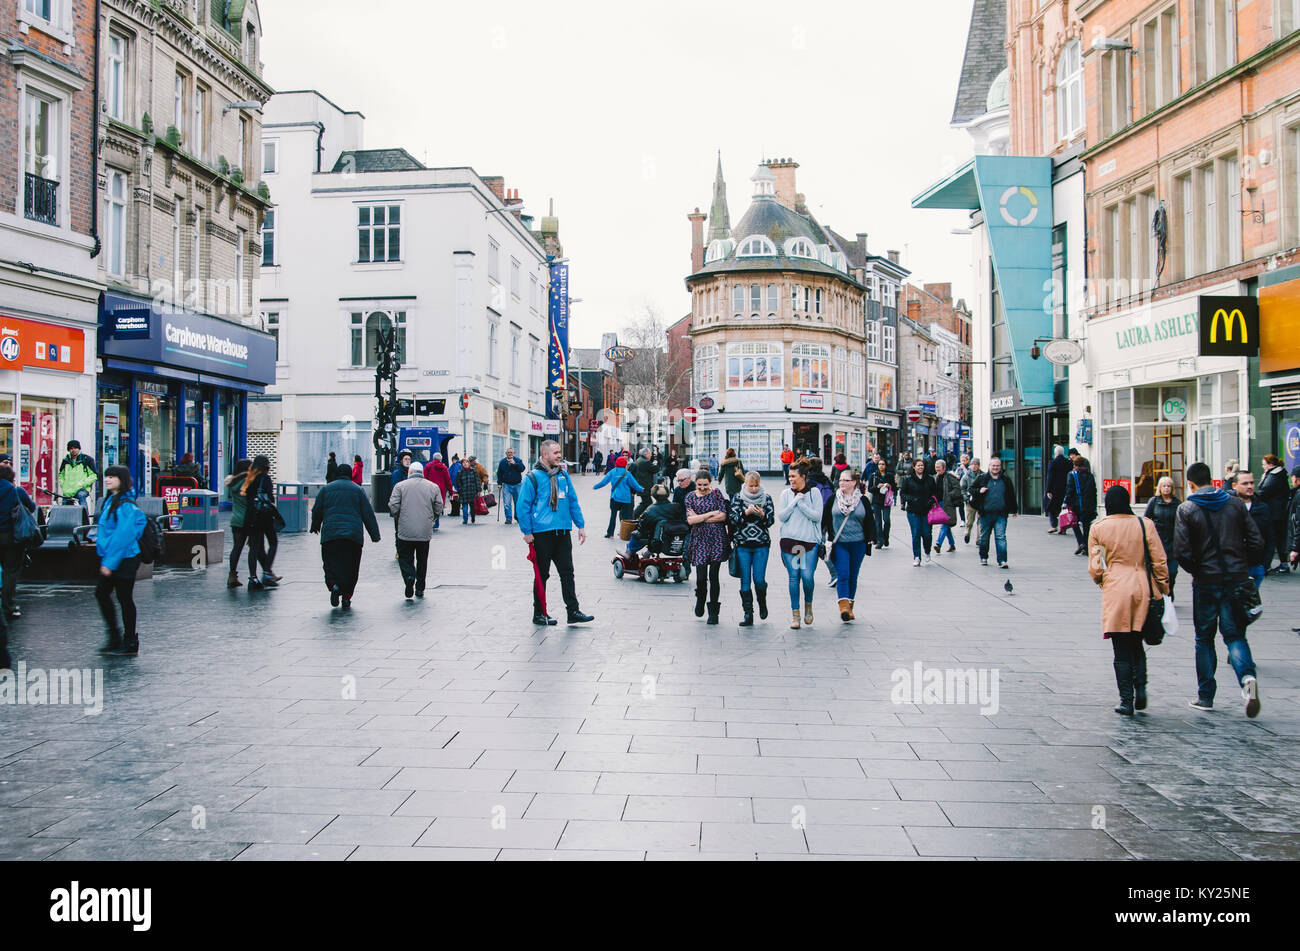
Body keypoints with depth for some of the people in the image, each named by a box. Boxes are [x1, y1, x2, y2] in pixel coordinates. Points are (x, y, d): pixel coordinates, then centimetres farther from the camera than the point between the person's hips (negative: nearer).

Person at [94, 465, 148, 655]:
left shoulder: (126, 505, -18)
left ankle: (130, 643, 11)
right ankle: (115, 638, 22)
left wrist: (109, 562, -21)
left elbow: (122, 536, -21)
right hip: (110, 558, 9)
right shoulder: (110, 501, 11)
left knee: (124, 599, -1)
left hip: (124, 559, -9)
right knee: (101, 593, 11)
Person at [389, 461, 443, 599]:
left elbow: (393, 507, -6)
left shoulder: (401, 486, -1)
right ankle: (420, 589, 17)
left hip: (405, 532, -2)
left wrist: (397, 521, 12)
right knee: (422, 560, 14)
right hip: (425, 532, 2)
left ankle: (409, 576, -21)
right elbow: (439, 509, 5)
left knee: (405, 558, 7)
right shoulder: (433, 487, 5)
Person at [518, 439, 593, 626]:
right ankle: (539, 613, 15)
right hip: (542, 532, -5)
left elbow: (573, 501, 17)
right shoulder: (533, 477, -6)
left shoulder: (563, 474, 11)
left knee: (567, 572, 5)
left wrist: (581, 525, 12)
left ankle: (573, 611, 9)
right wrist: (527, 532, -10)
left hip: (563, 532, 5)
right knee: (542, 574, 5)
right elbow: (523, 506, -7)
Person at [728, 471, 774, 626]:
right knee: (745, 581, 0)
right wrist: (746, 512, -19)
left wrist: (762, 515, -18)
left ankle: (762, 603, 24)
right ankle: (748, 615, 6)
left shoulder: (766, 498, 5)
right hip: (742, 544, 0)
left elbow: (771, 521, 2)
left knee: (759, 579, -6)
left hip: (761, 545, 0)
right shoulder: (737, 498, 4)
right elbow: (732, 519, -3)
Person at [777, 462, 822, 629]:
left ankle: (808, 605, 18)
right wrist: (795, 502, -9)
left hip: (810, 540, -2)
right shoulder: (786, 493, 7)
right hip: (789, 540, 2)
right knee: (793, 577, 1)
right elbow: (781, 517, -1)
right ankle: (796, 615, 9)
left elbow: (817, 516, -5)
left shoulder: (814, 492, 2)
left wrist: (801, 504, -11)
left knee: (807, 576, -10)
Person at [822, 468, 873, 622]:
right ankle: (844, 607, -22)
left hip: (858, 545, 1)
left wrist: (870, 539, 3)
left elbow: (870, 522, 10)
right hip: (839, 544, -1)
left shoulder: (863, 500, 4)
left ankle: (850, 606, 21)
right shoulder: (833, 500, 4)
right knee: (842, 575, -14)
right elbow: (824, 520, 8)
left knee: (853, 576, 9)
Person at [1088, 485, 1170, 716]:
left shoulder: (1098, 528, -2)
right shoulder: (1145, 524, 0)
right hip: (1142, 589, 2)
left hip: (1115, 591, -2)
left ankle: (1126, 701, 2)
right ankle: (1140, 688, 2)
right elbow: (1160, 562, 1)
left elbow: (1094, 568, 0)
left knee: (1122, 651, 4)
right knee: (1137, 645, 18)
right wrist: (1164, 590, 11)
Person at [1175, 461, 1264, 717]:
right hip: (1237, 580, 2)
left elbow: (1181, 550, -13)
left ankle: (1205, 696, 15)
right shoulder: (1236, 504, 3)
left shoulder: (1187, 509, -6)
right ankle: (1247, 677, -18)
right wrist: (1244, 567, 12)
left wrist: (1195, 570, 4)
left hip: (1206, 582, -2)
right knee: (1234, 633, 9)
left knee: (1204, 638, 10)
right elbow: (1257, 542, -1)